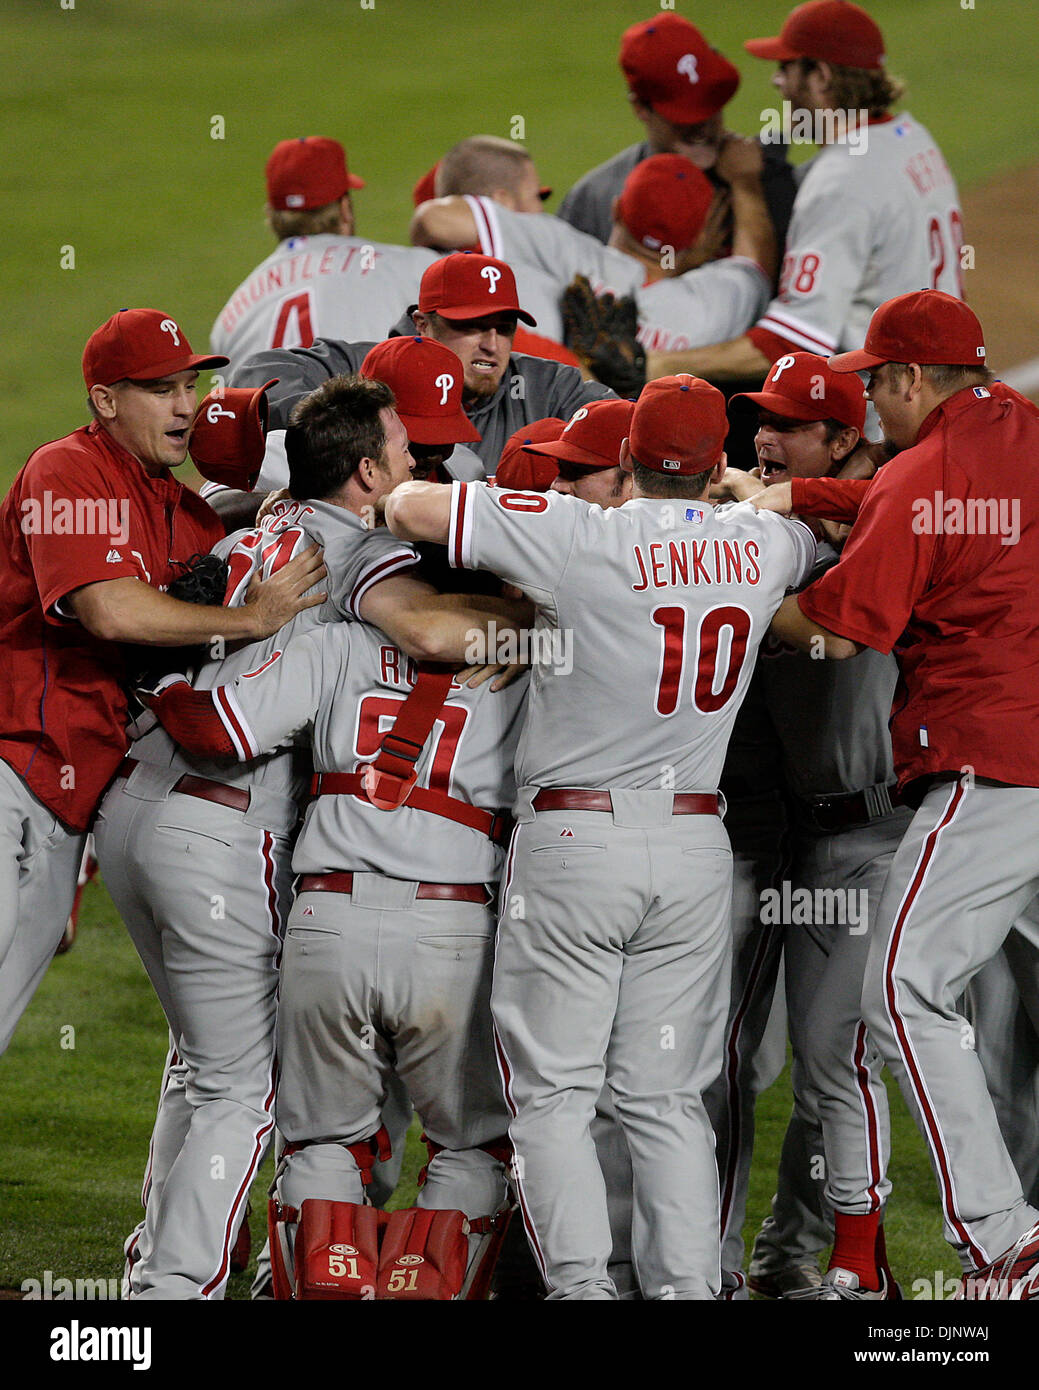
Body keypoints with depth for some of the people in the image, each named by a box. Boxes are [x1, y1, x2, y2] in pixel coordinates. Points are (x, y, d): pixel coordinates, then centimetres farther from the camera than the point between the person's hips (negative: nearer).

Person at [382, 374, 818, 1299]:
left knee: (553, 1090, 0)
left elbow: (411, 509, -12)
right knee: (667, 1098, 10)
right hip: (695, 848, 4)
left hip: (572, 840, -4)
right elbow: (816, 539, 27)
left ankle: (581, 1282, -11)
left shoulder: (586, 539, -13)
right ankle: (690, 1286, 3)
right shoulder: (759, 548, 1)